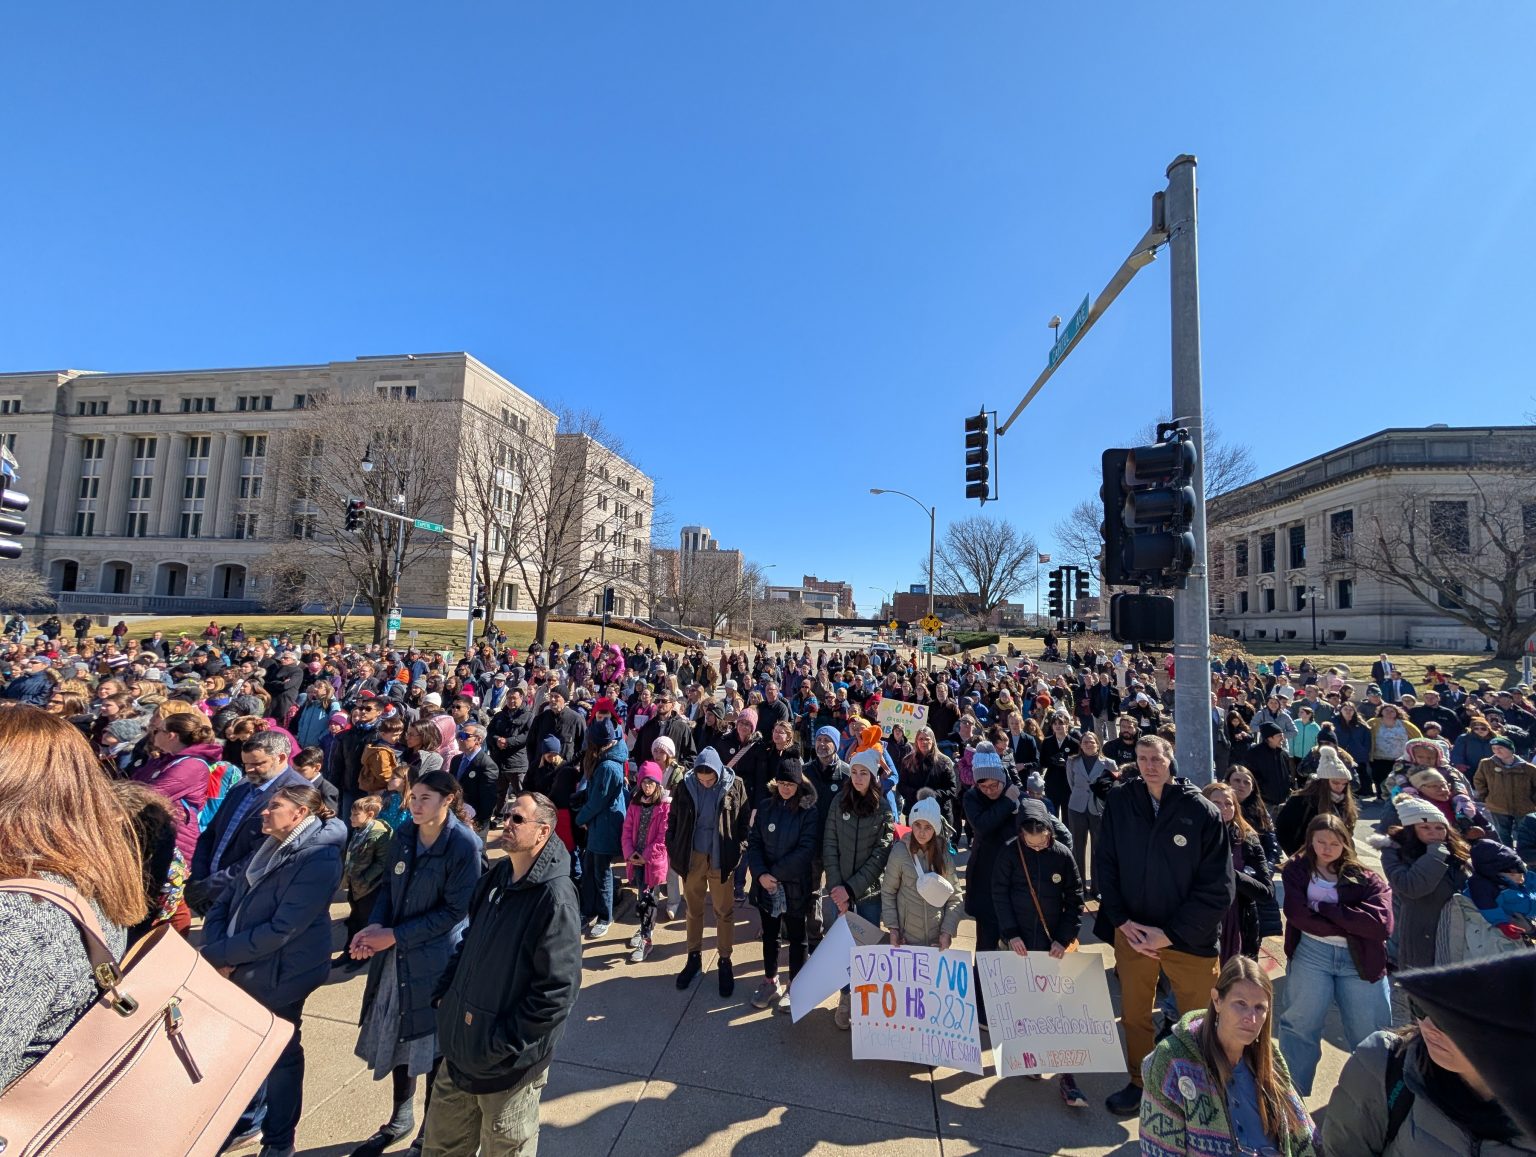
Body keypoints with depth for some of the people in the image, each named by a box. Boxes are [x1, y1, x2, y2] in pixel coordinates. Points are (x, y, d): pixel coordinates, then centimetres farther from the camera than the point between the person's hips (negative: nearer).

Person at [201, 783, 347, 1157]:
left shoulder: (319, 859, -24)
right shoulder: (266, 848, 6)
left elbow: (281, 929, -25)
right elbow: (223, 903, 6)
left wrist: (217, 955, -17)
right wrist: (221, 953, -10)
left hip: (278, 977, -7)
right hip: (241, 972, 7)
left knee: (279, 1054, 11)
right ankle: (247, 1120, 48)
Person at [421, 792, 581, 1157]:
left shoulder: (555, 897, -26)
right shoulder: (495, 877, 0)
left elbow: (557, 989, -25)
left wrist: (503, 1044, -19)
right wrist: (444, 992, 5)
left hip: (509, 1063, -7)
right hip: (462, 1047, 7)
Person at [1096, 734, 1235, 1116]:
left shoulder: (1203, 811, -12)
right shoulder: (1119, 803, -6)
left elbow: (1218, 887, -11)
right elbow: (1106, 865, 0)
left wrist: (1170, 933, -13)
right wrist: (1122, 920, -9)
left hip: (1190, 937, -2)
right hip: (1132, 932, 2)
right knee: (1134, 1015, 17)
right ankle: (1139, 1082, 39)